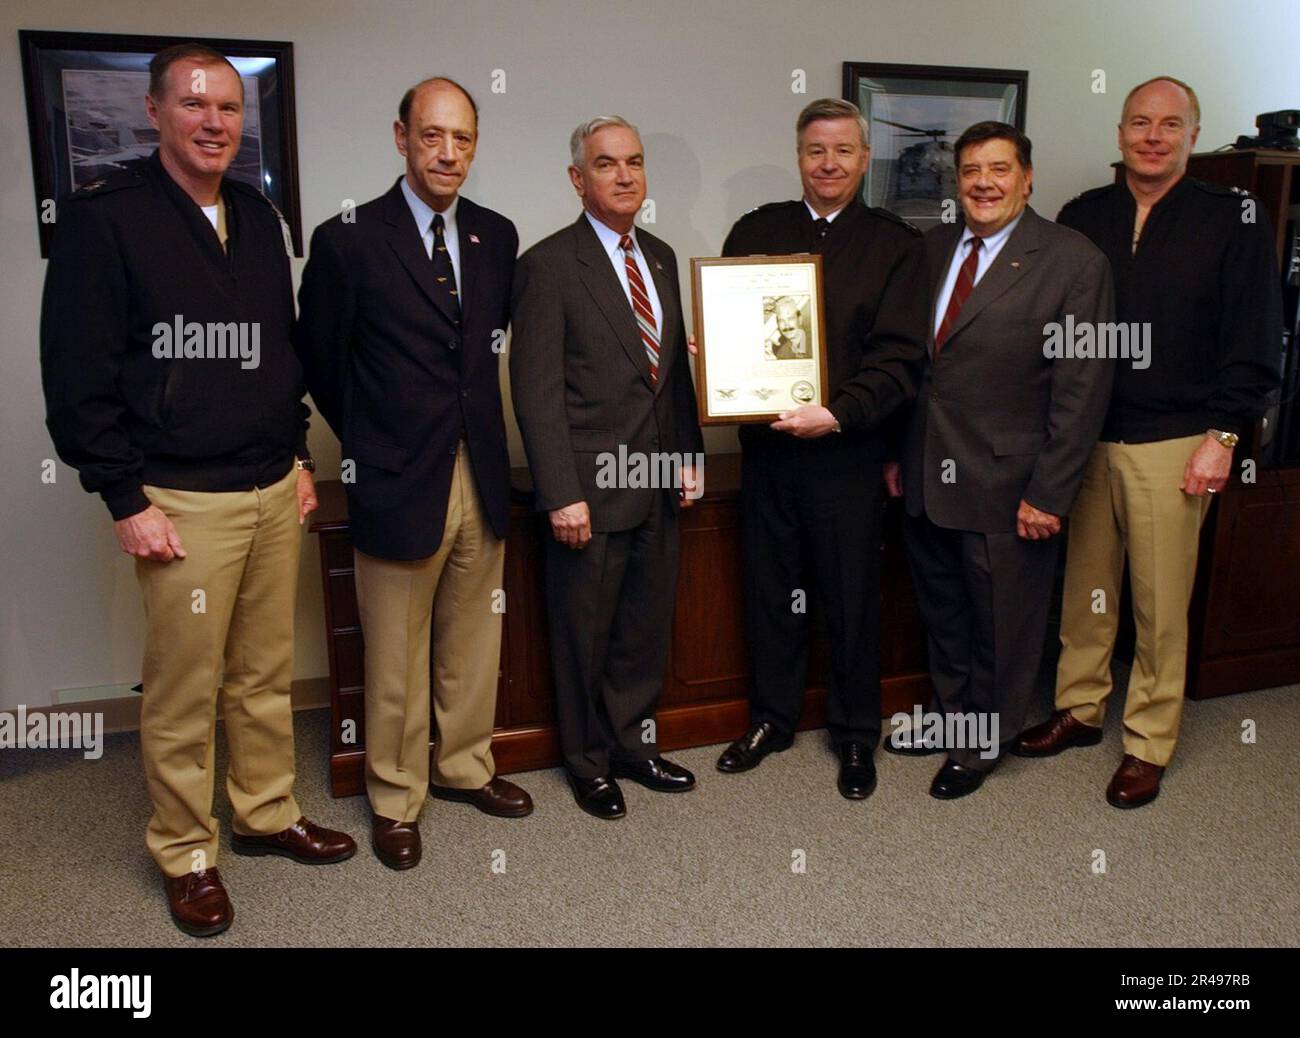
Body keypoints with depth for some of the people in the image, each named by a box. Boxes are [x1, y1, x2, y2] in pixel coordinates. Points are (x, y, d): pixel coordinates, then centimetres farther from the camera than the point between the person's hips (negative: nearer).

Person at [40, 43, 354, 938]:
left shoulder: (258, 216, 12)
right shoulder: (104, 218, -7)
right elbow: (77, 376, -9)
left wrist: (298, 453, 14)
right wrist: (126, 500, -11)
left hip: (276, 491, 6)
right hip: (182, 502, -5)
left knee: (268, 675, 14)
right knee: (184, 693, 5)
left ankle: (267, 814, 33)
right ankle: (186, 854, 24)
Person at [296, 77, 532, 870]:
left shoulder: (497, 236, 6)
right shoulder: (348, 239, -8)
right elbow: (320, 361, 0)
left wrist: (470, 419, 11)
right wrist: (373, 443, 6)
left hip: (482, 477, 5)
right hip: (399, 481, -4)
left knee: (474, 642, 16)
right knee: (397, 657, 8)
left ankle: (466, 766, 37)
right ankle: (396, 798, 27)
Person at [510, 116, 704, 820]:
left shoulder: (660, 256, 12)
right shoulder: (548, 265, -9)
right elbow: (536, 390, -13)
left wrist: (690, 456, 9)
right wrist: (562, 495, -17)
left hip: (658, 485, 6)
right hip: (591, 488, -6)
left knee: (646, 628, 16)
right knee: (585, 636, 9)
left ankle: (633, 744, 35)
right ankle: (588, 762, 28)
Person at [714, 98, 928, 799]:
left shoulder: (896, 246, 0)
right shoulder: (755, 231, 10)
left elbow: (899, 360, -7)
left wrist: (837, 414, -20)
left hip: (847, 452, -2)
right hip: (764, 445, 3)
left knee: (853, 599, 8)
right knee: (769, 590, 13)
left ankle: (856, 735, 27)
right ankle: (771, 720, 32)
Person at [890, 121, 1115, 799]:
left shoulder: (1074, 261, -10)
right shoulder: (933, 247, 6)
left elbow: (1082, 389, -12)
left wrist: (1049, 495, -14)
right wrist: (896, 451, 8)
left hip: (1006, 487, -5)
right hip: (926, 480, 5)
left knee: (1001, 627, 12)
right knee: (942, 614, 20)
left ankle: (981, 746, 34)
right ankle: (951, 713, 43)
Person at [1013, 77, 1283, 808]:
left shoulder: (1235, 217, 0)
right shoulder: (1083, 216, 9)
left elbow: (1256, 340, -2)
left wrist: (1223, 436, -9)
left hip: (1172, 444, -3)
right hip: (1084, 436, 3)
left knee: (1161, 605, 4)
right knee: (1084, 589, 11)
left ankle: (1149, 744, 18)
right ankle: (1080, 709, 29)